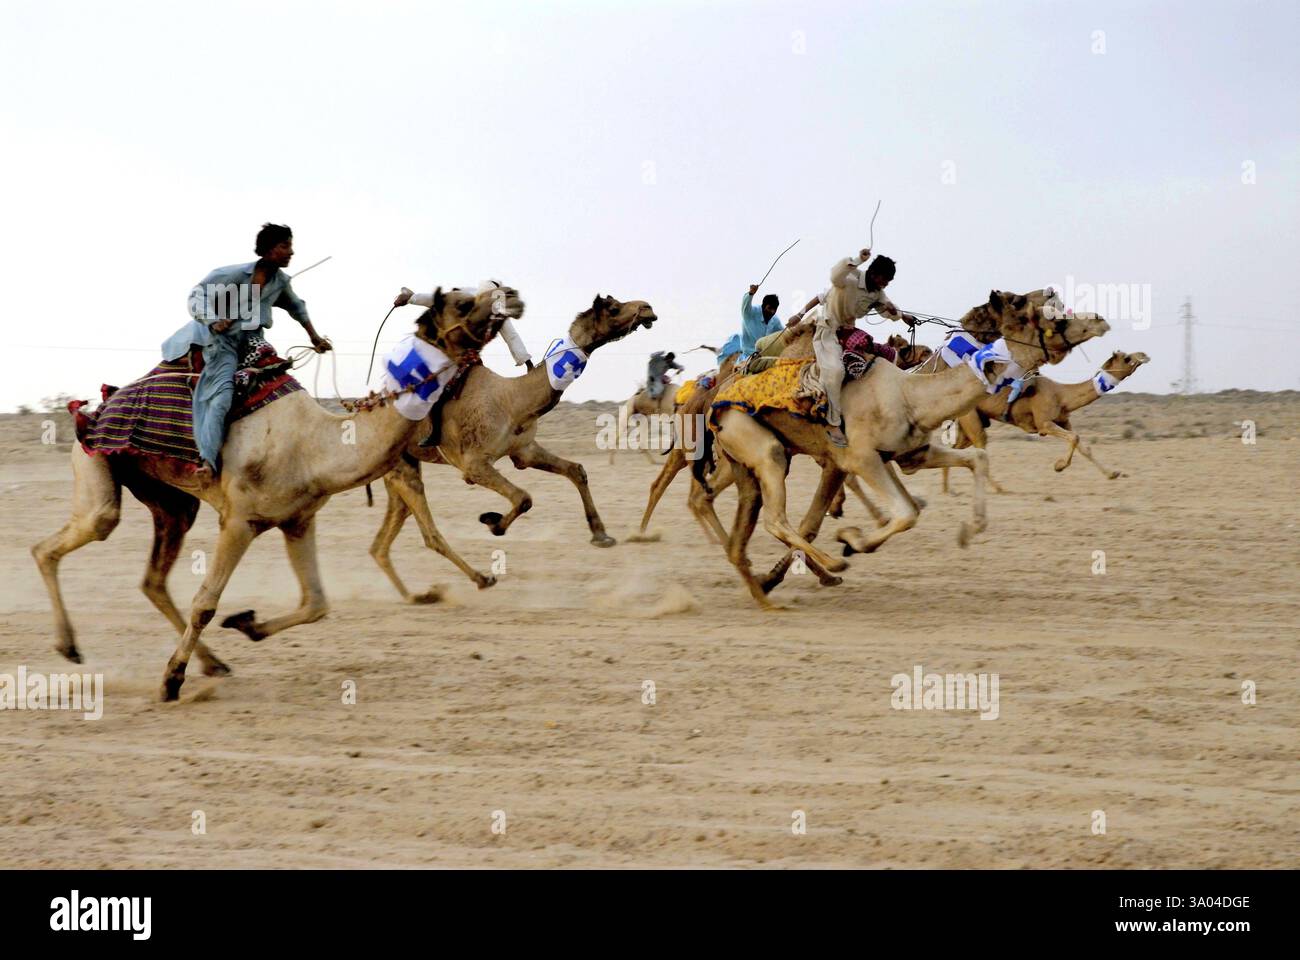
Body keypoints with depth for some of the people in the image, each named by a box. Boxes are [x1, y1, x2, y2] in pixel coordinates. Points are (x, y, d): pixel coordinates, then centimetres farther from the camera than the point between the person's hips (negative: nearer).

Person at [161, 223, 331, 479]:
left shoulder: (280, 280, 4)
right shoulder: (235, 274, -15)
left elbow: (296, 307, 25)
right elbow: (197, 295, -10)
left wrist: (314, 337, 28)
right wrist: (214, 321, -26)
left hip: (251, 341, 8)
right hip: (223, 340, -8)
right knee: (221, 393, -25)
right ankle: (209, 460, -35)